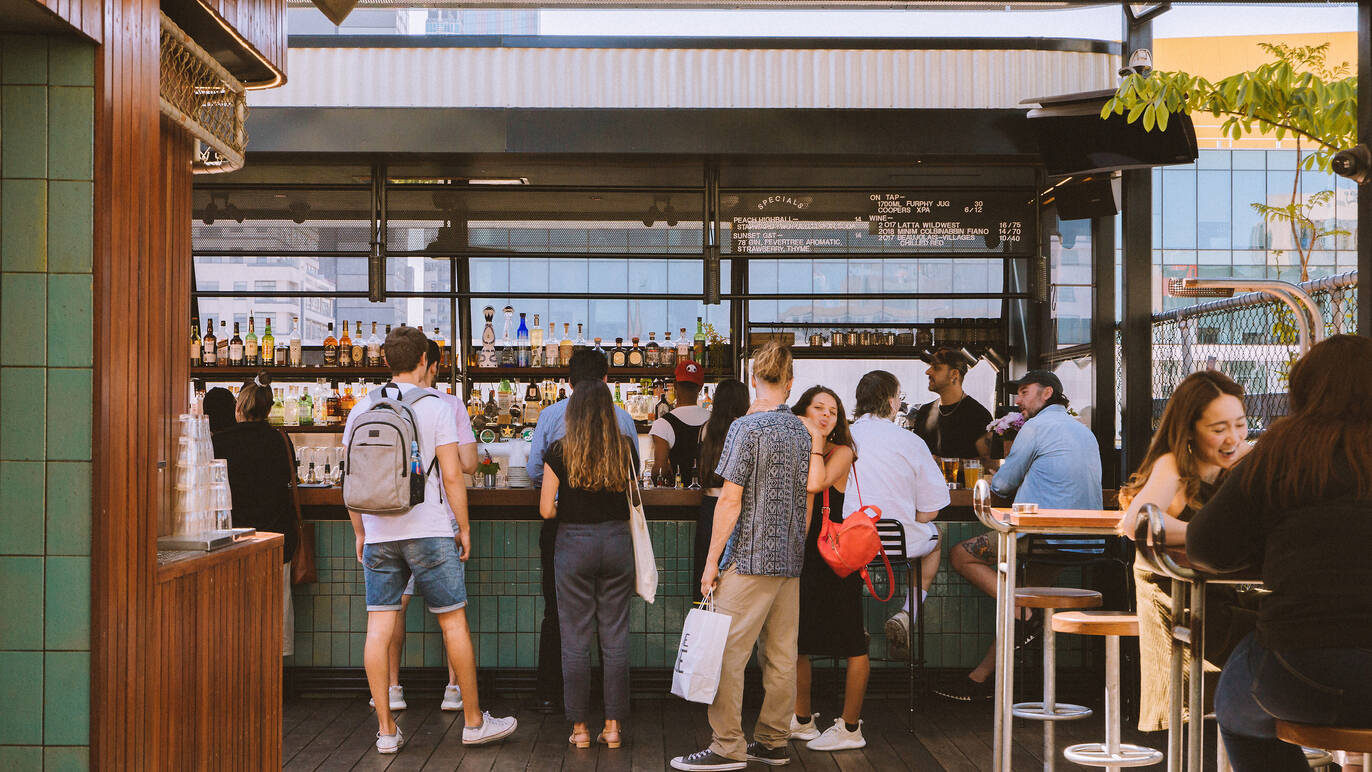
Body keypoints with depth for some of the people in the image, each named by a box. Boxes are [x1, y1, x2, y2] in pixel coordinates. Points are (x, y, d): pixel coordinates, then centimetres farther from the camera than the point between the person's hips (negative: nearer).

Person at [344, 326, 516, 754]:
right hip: (428, 532, -4)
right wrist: (464, 527, 2)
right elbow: (452, 475, -8)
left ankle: (386, 729, 7)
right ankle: (473, 721, 14)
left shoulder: (362, 409, 6)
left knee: (379, 629, 4)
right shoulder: (436, 407, -5)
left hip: (378, 535, 4)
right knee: (454, 623, 6)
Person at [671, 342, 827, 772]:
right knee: (780, 655, 10)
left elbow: (731, 500, -13)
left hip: (750, 558, -7)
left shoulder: (747, 428, -11)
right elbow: (808, 497, 14)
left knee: (727, 652, -3)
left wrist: (712, 560, -8)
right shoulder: (803, 430, 9)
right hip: (790, 559, 7)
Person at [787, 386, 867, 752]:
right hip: (798, 555, 6)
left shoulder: (841, 452, -5)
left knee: (852, 645, -1)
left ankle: (850, 728, 7)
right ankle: (802, 721, 27)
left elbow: (819, 480, -23)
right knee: (796, 641, 12)